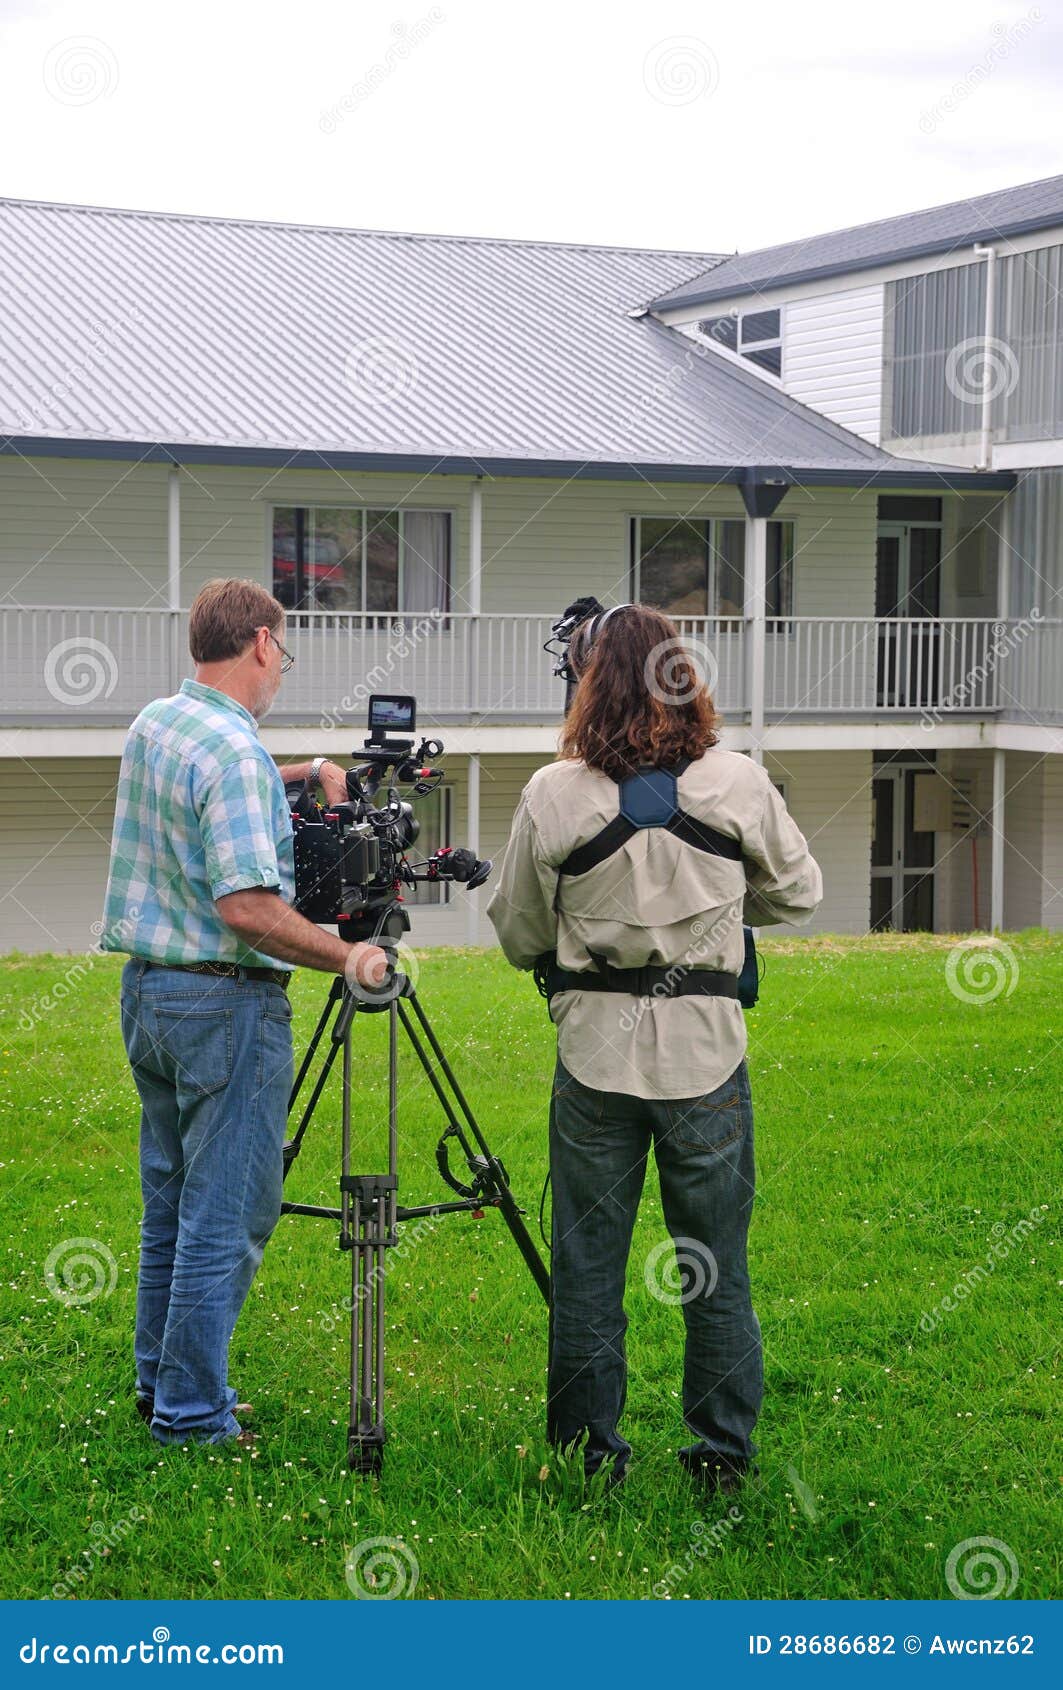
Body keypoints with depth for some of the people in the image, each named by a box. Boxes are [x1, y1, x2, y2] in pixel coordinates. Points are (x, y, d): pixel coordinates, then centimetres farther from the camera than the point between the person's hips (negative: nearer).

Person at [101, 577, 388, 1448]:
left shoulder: (153, 725, 9)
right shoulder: (234, 752, -19)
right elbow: (248, 906, -26)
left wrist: (307, 769, 23)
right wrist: (347, 957, -18)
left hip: (148, 987, 9)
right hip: (225, 1001, -9)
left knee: (172, 1203, 18)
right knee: (226, 1217, -2)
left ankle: (160, 1378, 27)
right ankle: (193, 1415, 3)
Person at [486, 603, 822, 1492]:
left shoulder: (554, 795, -8)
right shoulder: (738, 783, -6)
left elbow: (517, 934, 3)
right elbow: (800, 892, 10)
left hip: (595, 1046, 0)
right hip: (706, 1049, 0)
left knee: (586, 1262, 11)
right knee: (716, 1265, 11)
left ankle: (587, 1450, 19)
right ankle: (724, 1451, 18)